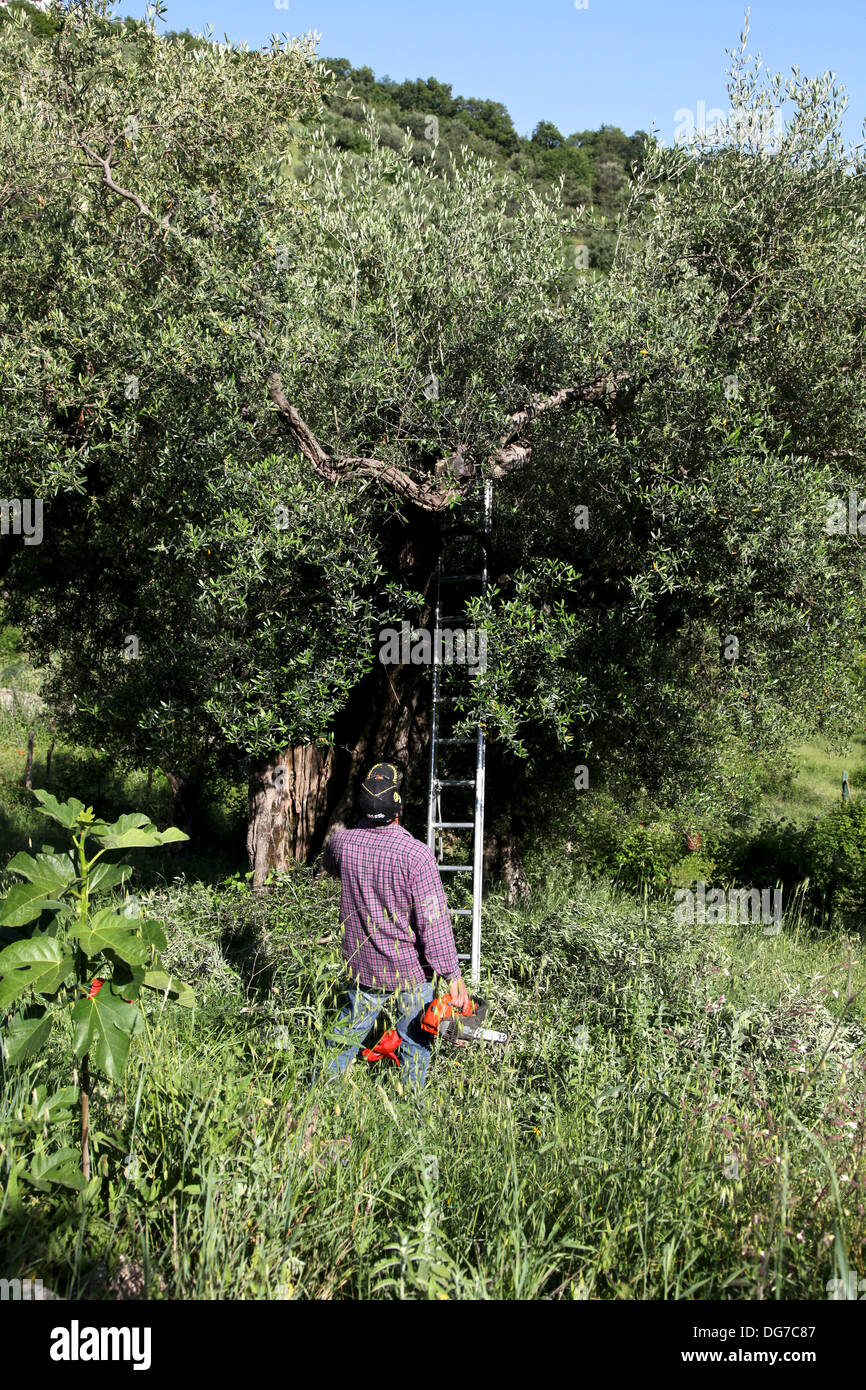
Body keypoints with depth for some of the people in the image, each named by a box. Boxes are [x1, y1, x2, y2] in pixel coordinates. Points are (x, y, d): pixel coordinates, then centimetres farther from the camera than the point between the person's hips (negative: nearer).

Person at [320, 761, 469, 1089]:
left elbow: (328, 864, 16)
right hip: (410, 973, -4)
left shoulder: (343, 843, -11)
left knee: (346, 1035, 20)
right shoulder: (416, 855, -24)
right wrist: (453, 974, -12)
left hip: (362, 968, 4)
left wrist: (364, 823, 17)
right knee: (415, 1044, 14)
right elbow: (435, 922, -21)